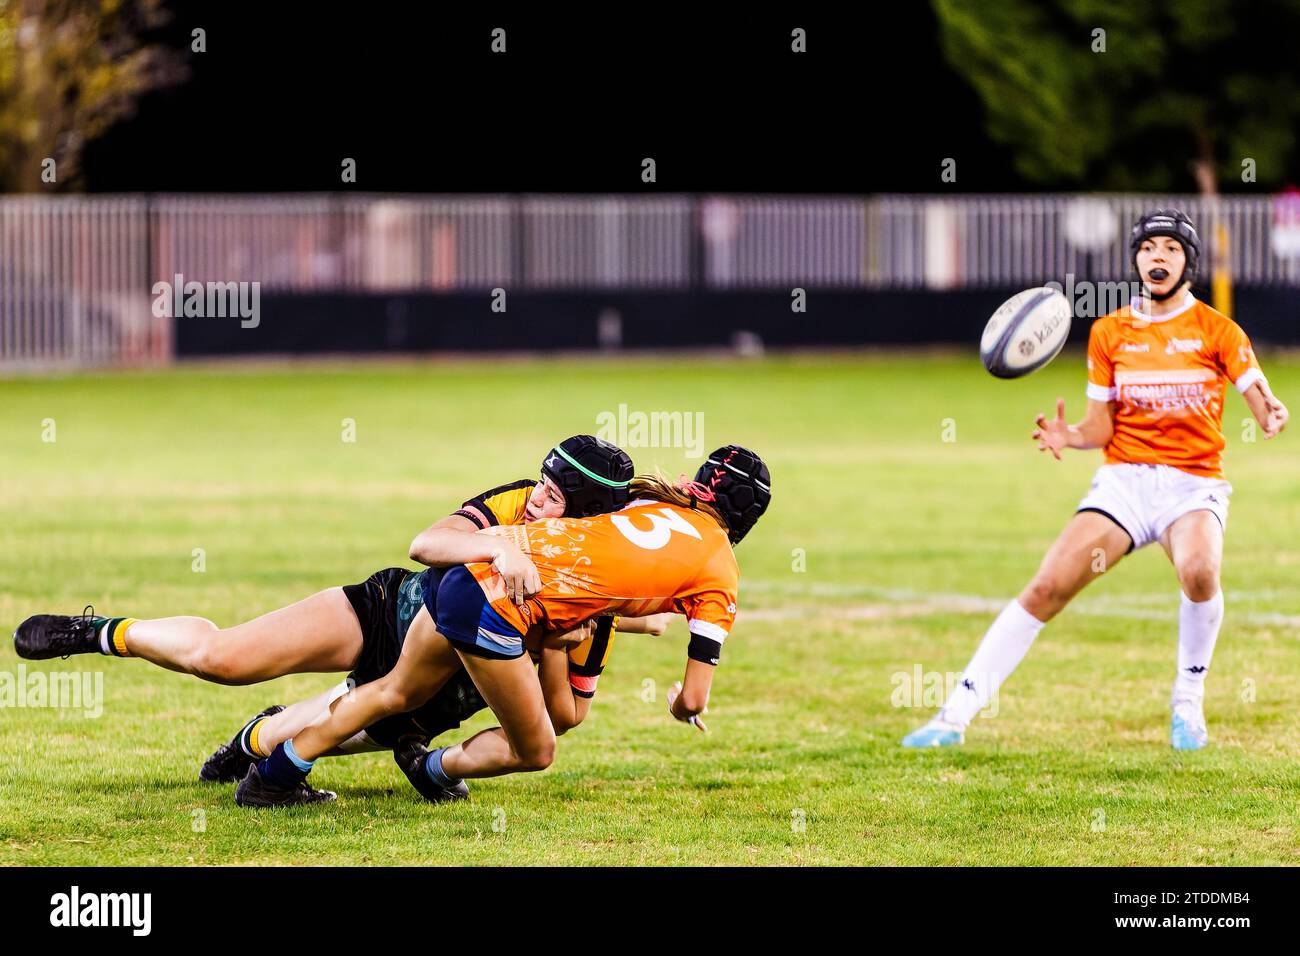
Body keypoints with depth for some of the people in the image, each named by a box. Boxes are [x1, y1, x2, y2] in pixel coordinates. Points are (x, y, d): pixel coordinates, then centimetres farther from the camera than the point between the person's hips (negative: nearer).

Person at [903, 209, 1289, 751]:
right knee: (1047, 587, -13)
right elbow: (1101, 427, 9)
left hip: (1195, 483, -2)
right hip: (1124, 478, 2)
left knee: (1199, 571, -34)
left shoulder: (1216, 330, 0)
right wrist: (1071, 436, -13)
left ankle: (1187, 703, -10)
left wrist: (1272, 416, -30)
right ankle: (956, 715, -11)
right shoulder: (1109, 333, 8)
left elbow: (1264, 407, -6)